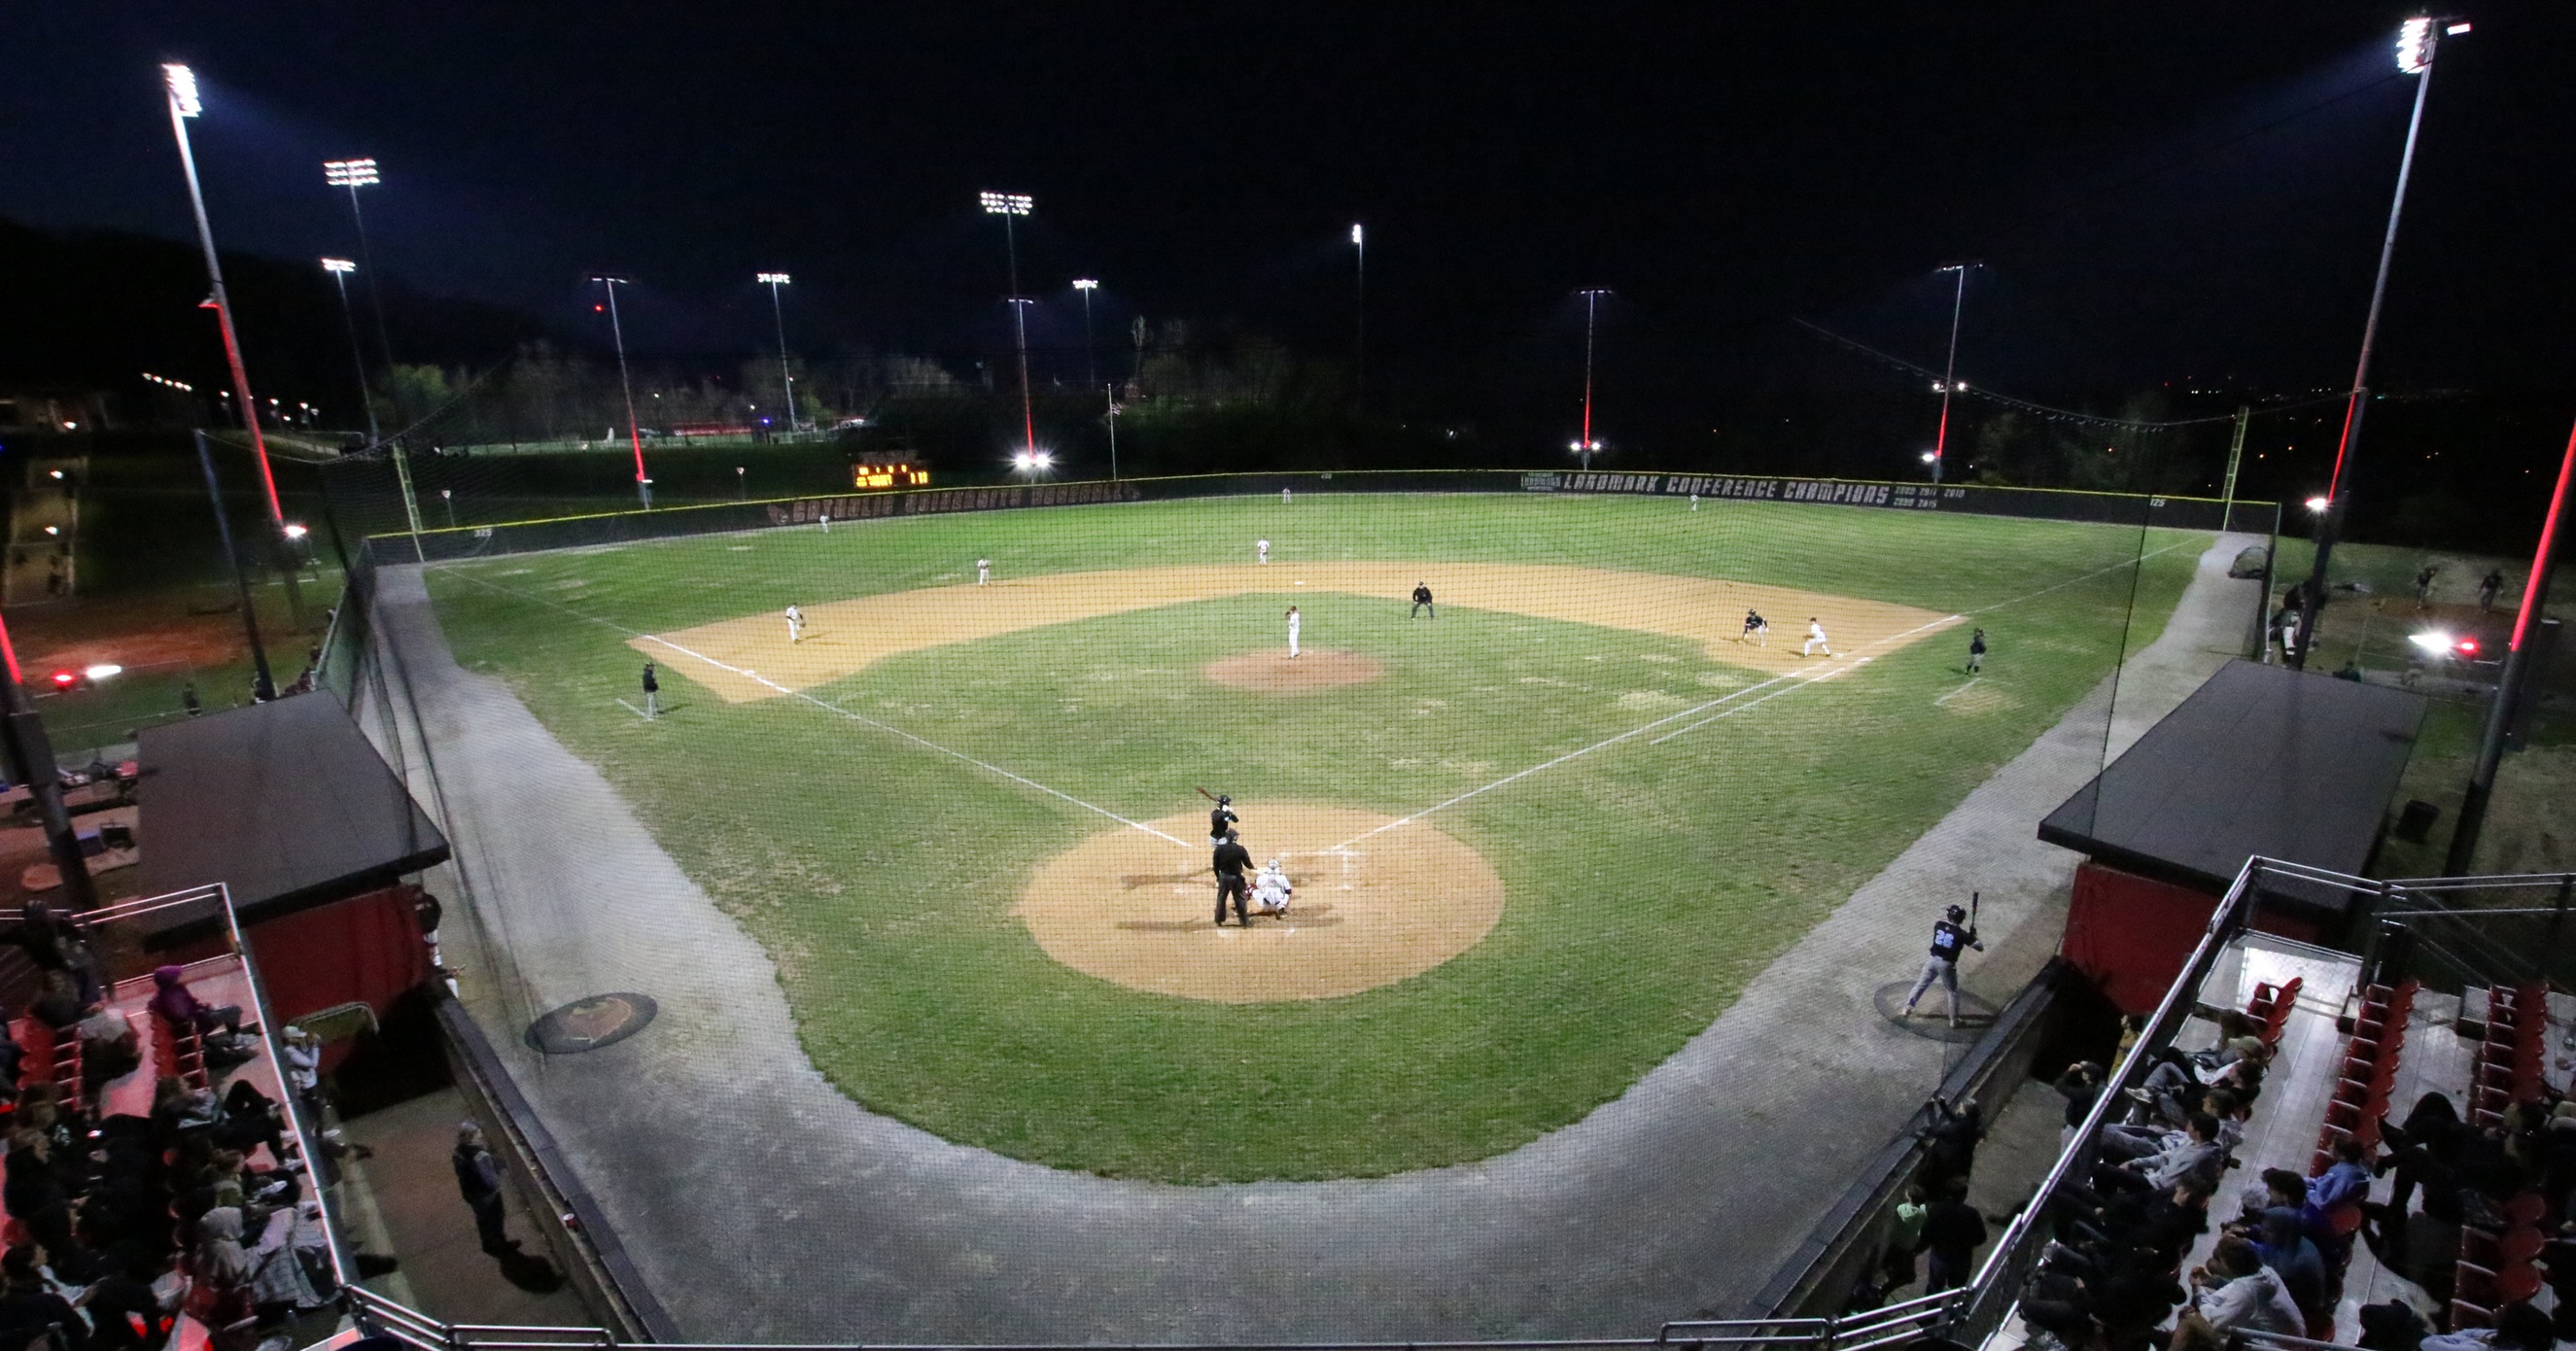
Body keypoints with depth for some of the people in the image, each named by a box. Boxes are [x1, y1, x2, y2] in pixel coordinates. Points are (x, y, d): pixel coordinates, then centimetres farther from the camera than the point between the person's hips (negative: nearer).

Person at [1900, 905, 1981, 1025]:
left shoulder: (1939, 925, -1)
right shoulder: (1961, 934, -11)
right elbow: (1980, 948, -7)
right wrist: (1973, 935, 9)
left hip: (1933, 960, 3)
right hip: (1947, 964, -3)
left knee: (1921, 985, 16)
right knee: (1953, 992, 16)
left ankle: (1907, 1009, 18)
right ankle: (1954, 1020, 22)